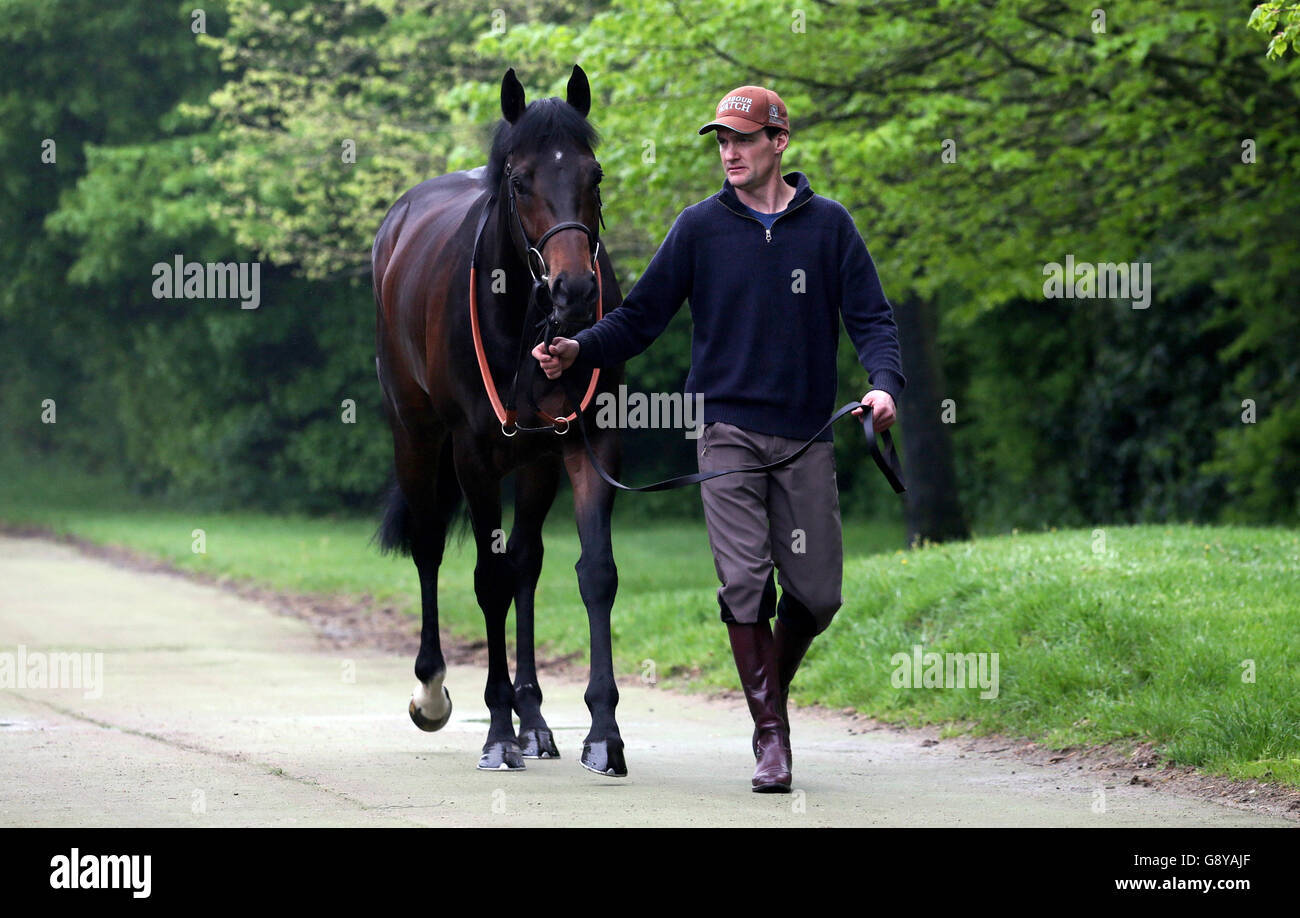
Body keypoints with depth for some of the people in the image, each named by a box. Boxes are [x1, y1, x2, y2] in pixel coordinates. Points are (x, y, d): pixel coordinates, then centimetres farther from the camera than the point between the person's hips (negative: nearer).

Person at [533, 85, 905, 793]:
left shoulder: (828, 226, 4)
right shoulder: (700, 227, 4)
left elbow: (870, 317, 1)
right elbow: (643, 314, 4)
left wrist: (885, 382, -18)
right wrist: (580, 350, -13)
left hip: (806, 438, 1)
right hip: (726, 427, -1)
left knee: (816, 593, 2)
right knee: (744, 583, -11)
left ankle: (773, 689, 29)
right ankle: (770, 736, -5)